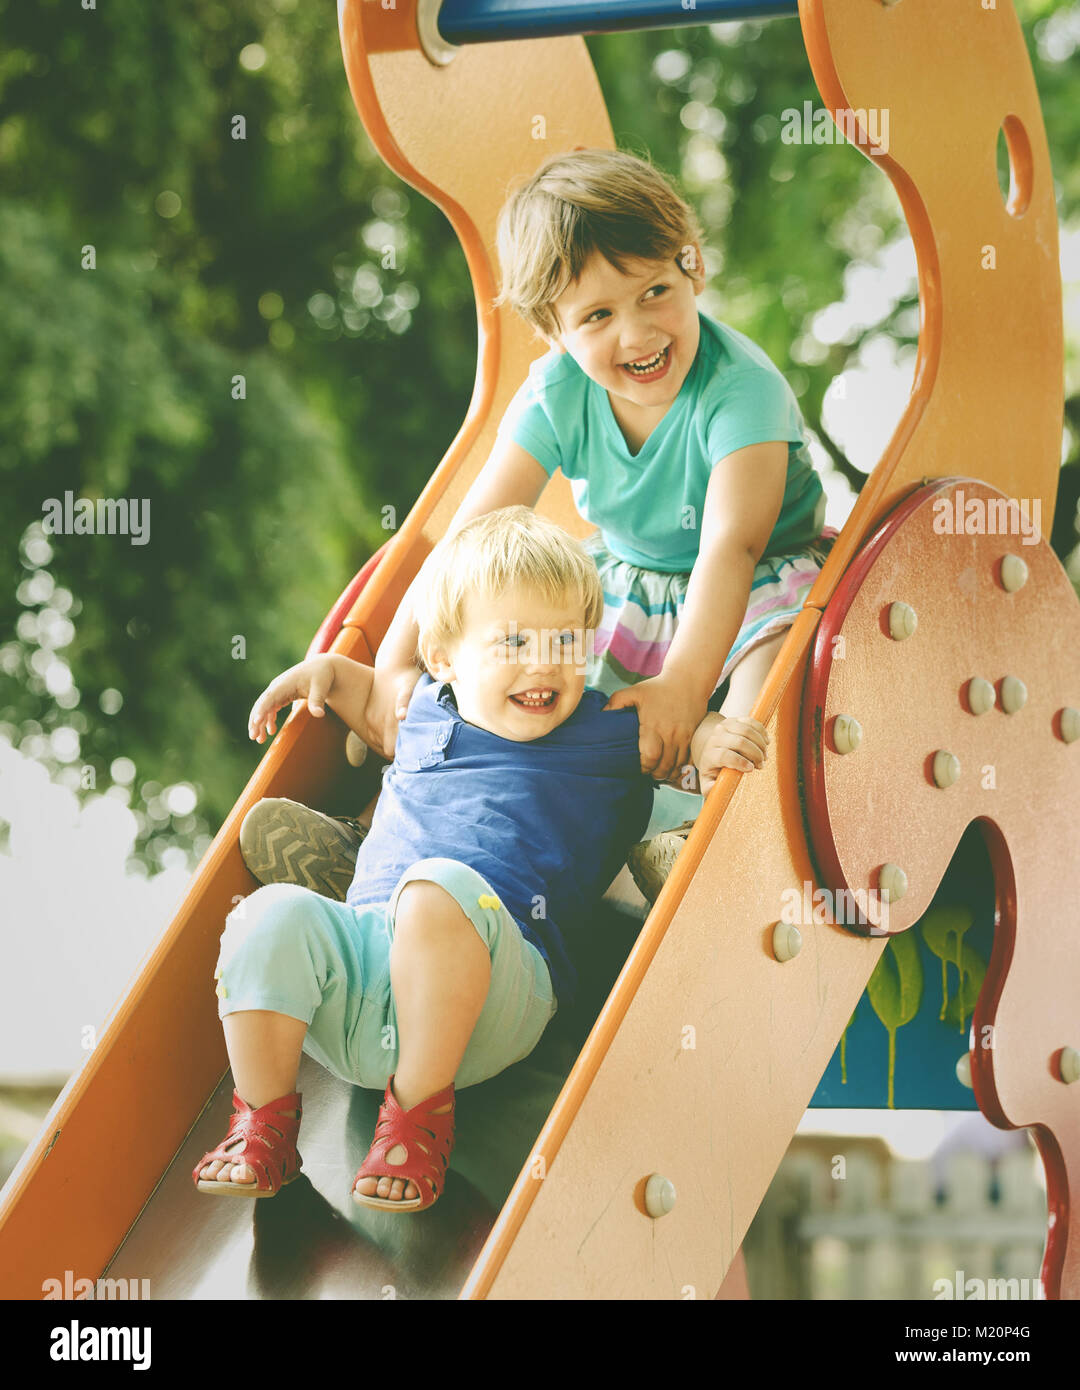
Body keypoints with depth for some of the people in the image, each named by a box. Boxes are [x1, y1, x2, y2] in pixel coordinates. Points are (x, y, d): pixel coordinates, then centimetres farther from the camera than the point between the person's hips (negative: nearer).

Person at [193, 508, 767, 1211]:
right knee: (274, 916, -27)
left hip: (493, 981, -4)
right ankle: (265, 1120, -12)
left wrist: (711, 738, -1)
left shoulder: (613, 736, 14)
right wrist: (329, 670, 32)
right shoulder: (427, 707, 26)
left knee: (439, 891, -38)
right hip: (360, 949, 4)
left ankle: (422, 1113, -26)